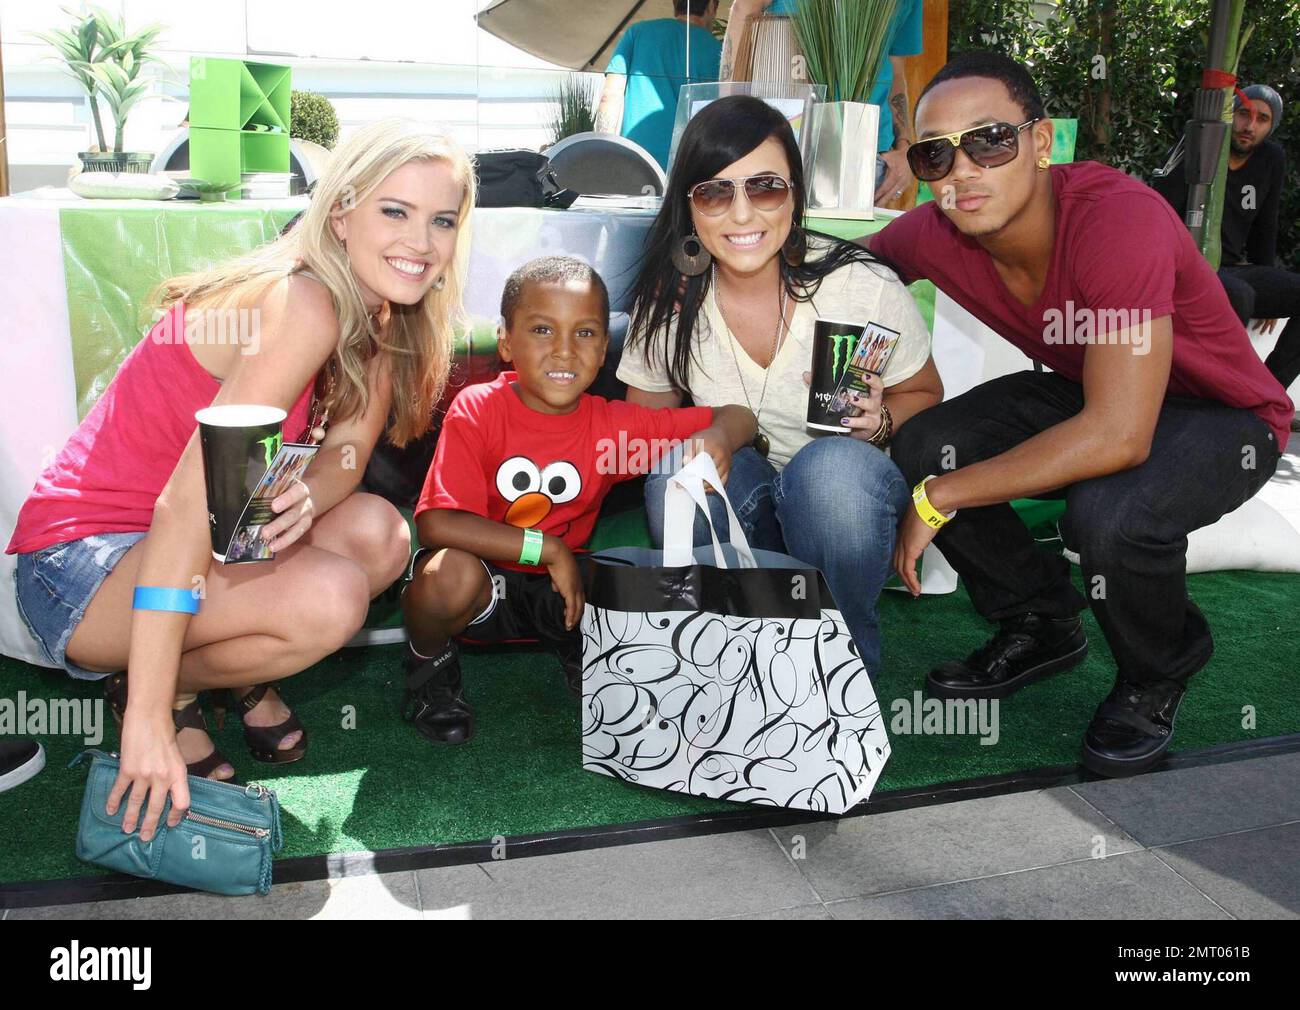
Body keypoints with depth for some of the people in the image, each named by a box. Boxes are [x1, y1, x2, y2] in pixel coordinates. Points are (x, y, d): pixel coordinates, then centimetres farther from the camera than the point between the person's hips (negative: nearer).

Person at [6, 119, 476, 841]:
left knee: (379, 532, -13)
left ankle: (243, 674, 10)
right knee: (330, 597, -29)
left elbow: (348, 446, -4)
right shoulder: (305, 305, -26)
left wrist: (306, 496, -31)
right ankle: (164, 691, -1)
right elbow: (188, 499, -31)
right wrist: (150, 716, -34)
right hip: (77, 565, -8)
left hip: (202, 543, 8)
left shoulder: (380, 320, 3)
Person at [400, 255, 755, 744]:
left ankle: (585, 652, 14)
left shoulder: (612, 424, -9)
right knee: (447, 573, -36)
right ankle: (430, 660, 1)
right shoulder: (476, 410, -18)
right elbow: (436, 523, -26)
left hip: (561, 592, 3)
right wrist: (547, 548, -28)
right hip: (481, 579, -2)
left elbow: (737, 416, -4)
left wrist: (716, 436, -29)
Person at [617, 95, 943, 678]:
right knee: (684, 469, -31)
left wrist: (881, 423, -23)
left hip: (844, 503, -1)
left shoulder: (864, 286, -17)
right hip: (729, 506, 2)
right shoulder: (669, 301, -10)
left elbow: (924, 396, 0)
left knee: (831, 466, -35)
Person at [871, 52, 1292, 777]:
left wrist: (939, 500, -33)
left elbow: (1119, 436, -40)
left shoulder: (1122, 219, -35)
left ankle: (1160, 674, 1)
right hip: (1086, 391, 6)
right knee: (923, 448, -16)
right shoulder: (930, 235, -17)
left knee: (1108, 514, -35)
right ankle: (1044, 627, 10)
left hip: (1224, 416, -5)